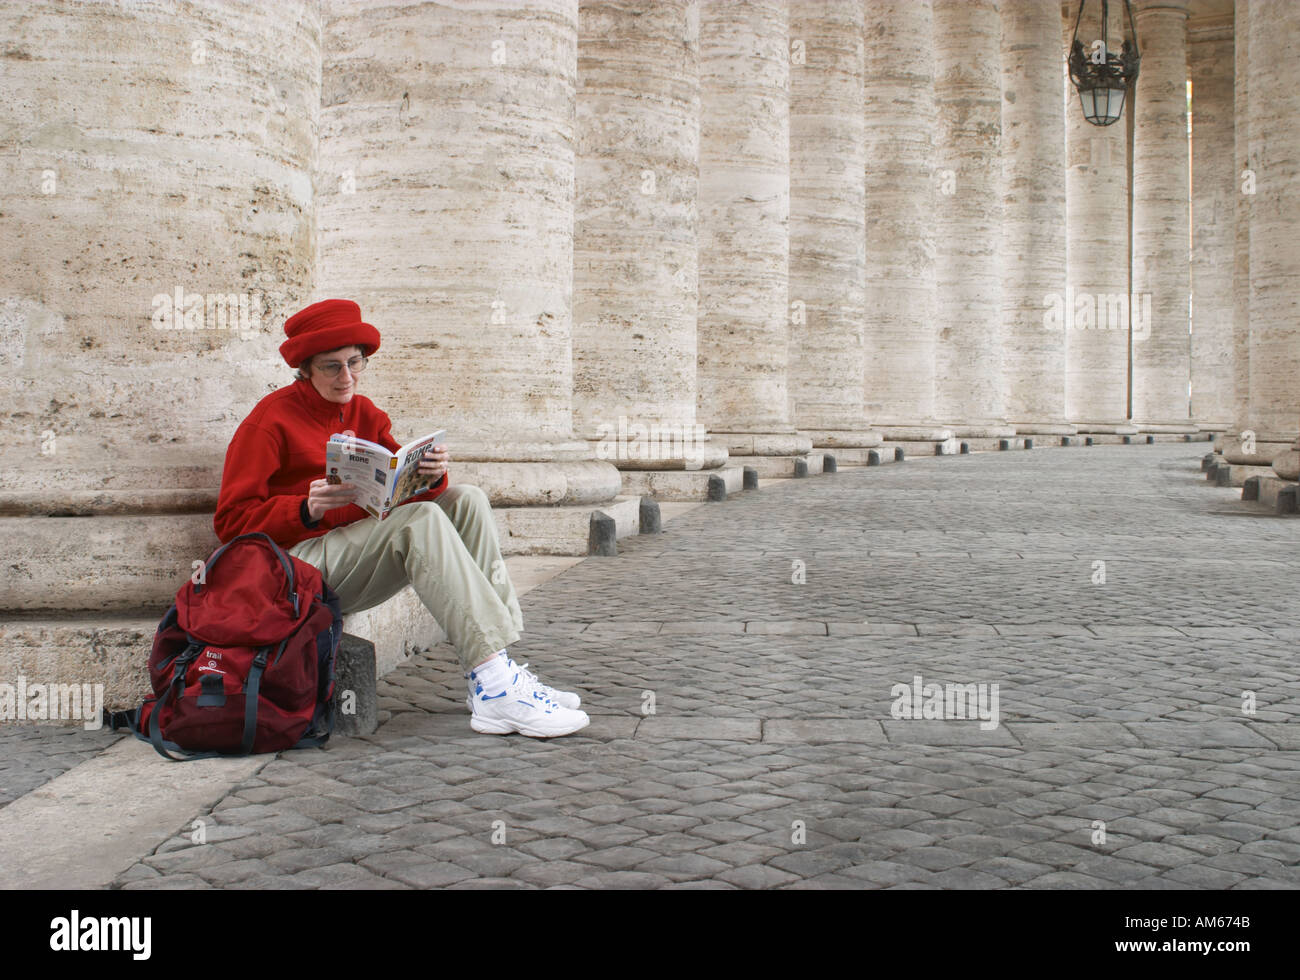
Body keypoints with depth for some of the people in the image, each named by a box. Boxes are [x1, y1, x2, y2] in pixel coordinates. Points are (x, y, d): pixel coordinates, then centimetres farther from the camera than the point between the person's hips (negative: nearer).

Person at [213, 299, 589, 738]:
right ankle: (494, 687, -36)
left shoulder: (365, 413, 16)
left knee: (466, 499, -12)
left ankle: (496, 673, -23)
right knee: (420, 519, -29)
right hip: (302, 562, -7)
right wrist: (306, 509, -24)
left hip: (361, 546, 7)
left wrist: (430, 476, -18)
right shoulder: (271, 419, -4)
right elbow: (231, 521, -9)